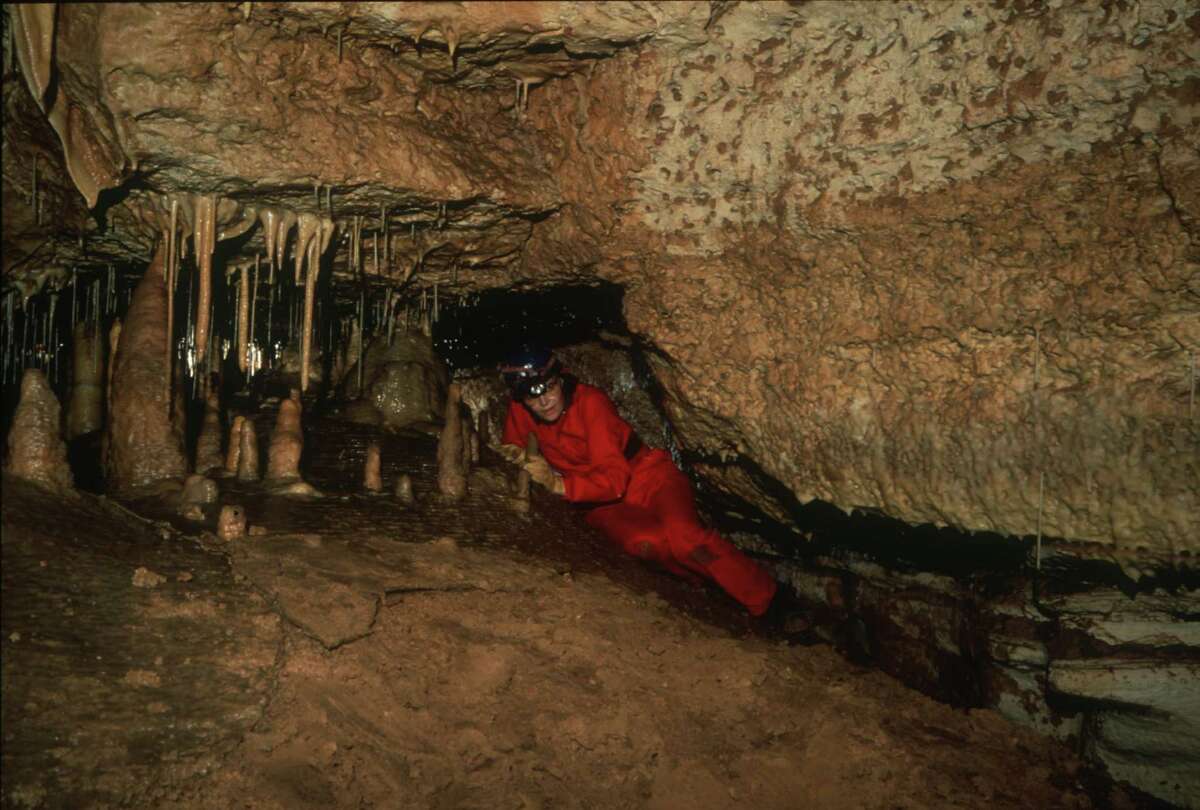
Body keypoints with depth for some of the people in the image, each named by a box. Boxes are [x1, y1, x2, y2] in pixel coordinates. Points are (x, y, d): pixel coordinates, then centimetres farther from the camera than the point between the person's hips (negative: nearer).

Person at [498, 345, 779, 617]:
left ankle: (767, 602, -20)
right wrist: (516, 453, -8)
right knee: (645, 542, -33)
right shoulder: (520, 409, -5)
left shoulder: (589, 401, -20)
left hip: (648, 479, -3)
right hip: (606, 504, 3)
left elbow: (614, 479, -25)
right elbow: (513, 443, 16)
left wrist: (559, 485, -36)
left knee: (682, 535, -34)